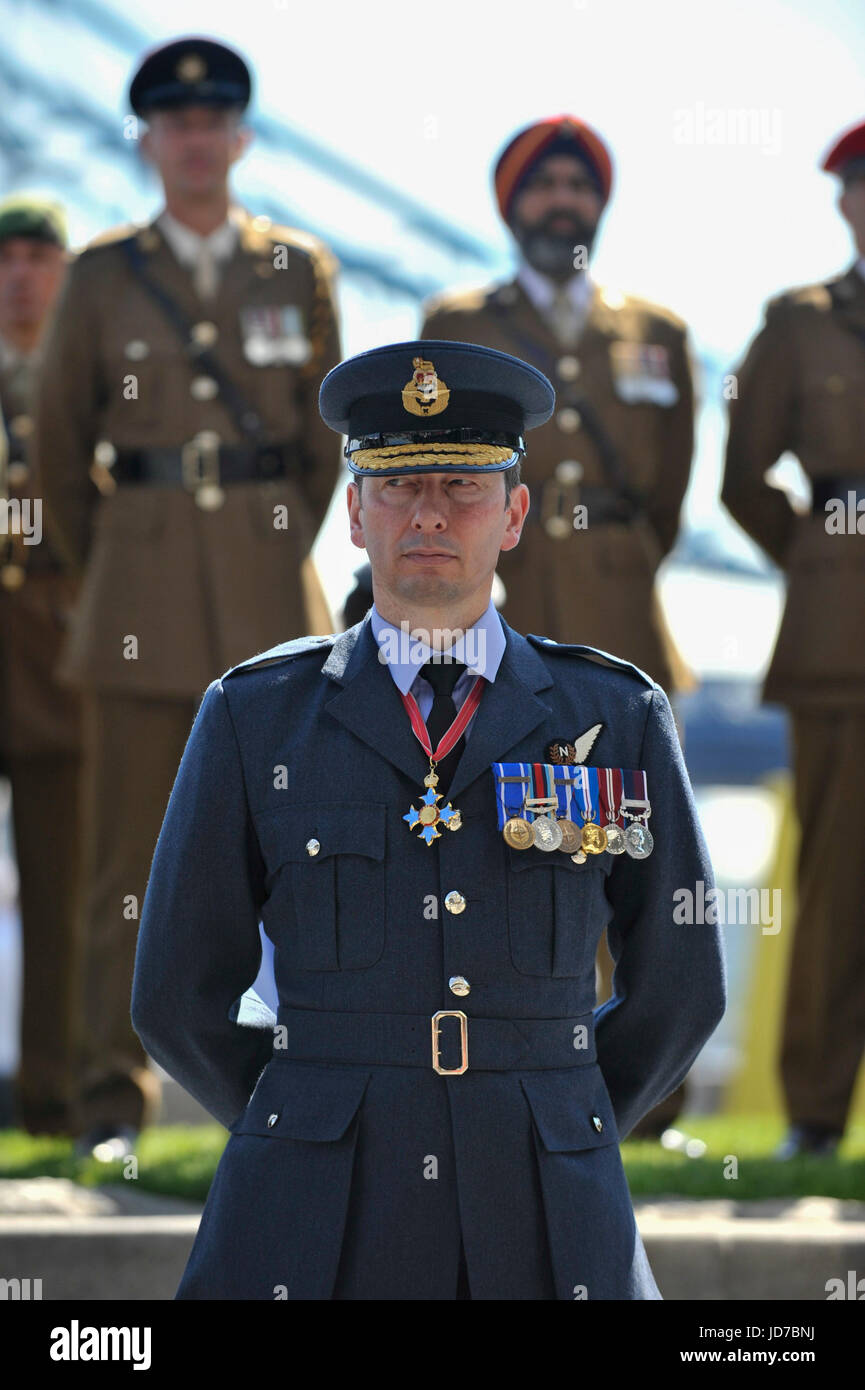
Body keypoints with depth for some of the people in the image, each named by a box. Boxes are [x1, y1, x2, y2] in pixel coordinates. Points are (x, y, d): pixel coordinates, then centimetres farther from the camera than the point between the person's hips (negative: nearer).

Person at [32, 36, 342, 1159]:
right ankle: (116, 1097, 3)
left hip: (271, 584, 1)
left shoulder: (300, 270, 7)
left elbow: (327, 433, 13)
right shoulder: (102, 277, 4)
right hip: (142, 591, -1)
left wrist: (284, 548, 11)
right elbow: (61, 440, 11)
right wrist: (107, 568, 11)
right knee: (130, 850, -1)